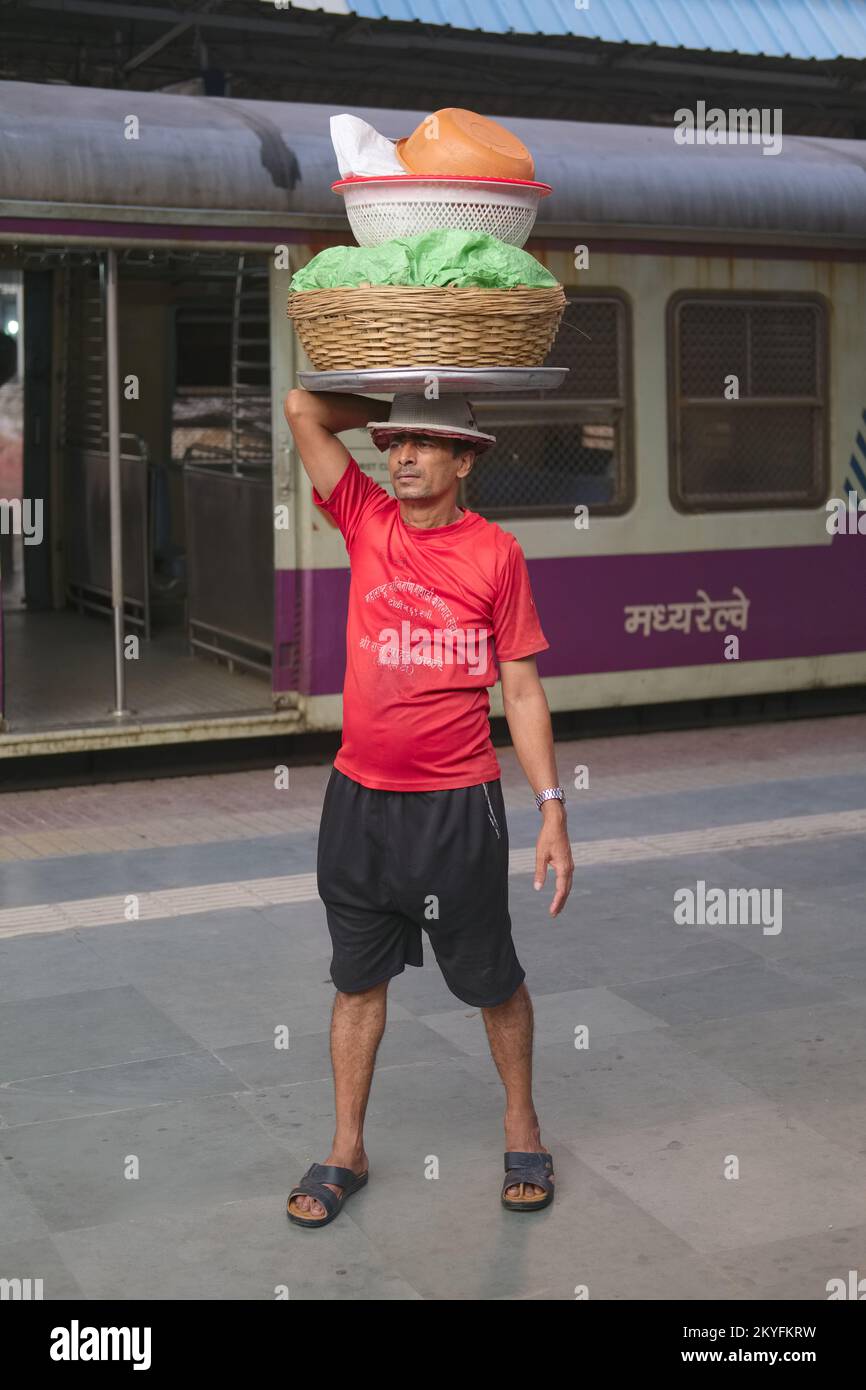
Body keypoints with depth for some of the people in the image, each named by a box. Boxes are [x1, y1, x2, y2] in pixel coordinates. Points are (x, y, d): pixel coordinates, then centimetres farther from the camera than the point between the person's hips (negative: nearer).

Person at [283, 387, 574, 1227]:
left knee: (492, 980, 12)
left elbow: (521, 691, -4)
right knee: (358, 977, 15)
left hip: (457, 808, -3)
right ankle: (346, 1152, 29)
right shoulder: (368, 521, 1)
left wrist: (553, 810, -8)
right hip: (359, 801, 3)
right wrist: (393, 413, 4)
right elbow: (303, 408, -4)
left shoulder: (496, 553, -6)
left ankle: (521, 1125, 34)